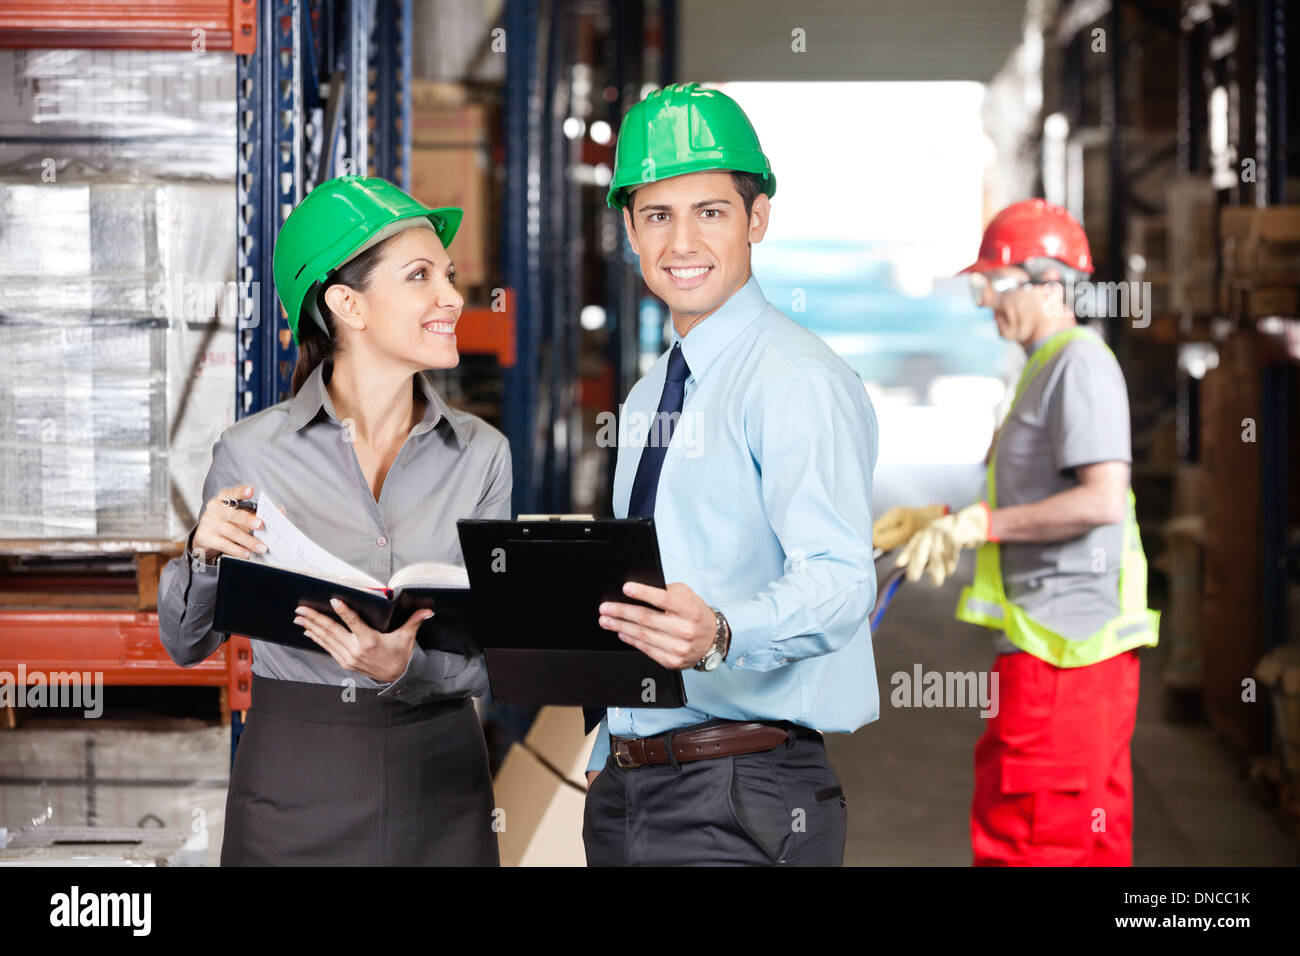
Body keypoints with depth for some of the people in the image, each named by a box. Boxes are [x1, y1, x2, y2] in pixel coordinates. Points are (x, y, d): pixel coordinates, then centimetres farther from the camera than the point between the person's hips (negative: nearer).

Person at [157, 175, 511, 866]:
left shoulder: (480, 454, 0)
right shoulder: (253, 452, -5)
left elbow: (488, 658, -2)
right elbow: (186, 646, 4)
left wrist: (405, 668, -21)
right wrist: (205, 556, -14)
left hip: (438, 782, 2)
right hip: (292, 782, -2)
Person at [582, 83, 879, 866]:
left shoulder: (800, 381, -10)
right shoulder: (647, 399, 16)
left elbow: (837, 579, -23)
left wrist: (719, 634, -40)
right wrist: (609, 764, 16)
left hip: (741, 801, -7)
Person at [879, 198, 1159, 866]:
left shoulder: (1081, 363, -11)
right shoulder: (1049, 366, 20)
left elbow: (1103, 500, -23)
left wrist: (981, 524, -17)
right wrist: (939, 521, 19)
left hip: (1061, 642, -11)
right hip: (1071, 640, 11)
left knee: (1017, 837, -9)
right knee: (1089, 837, 14)